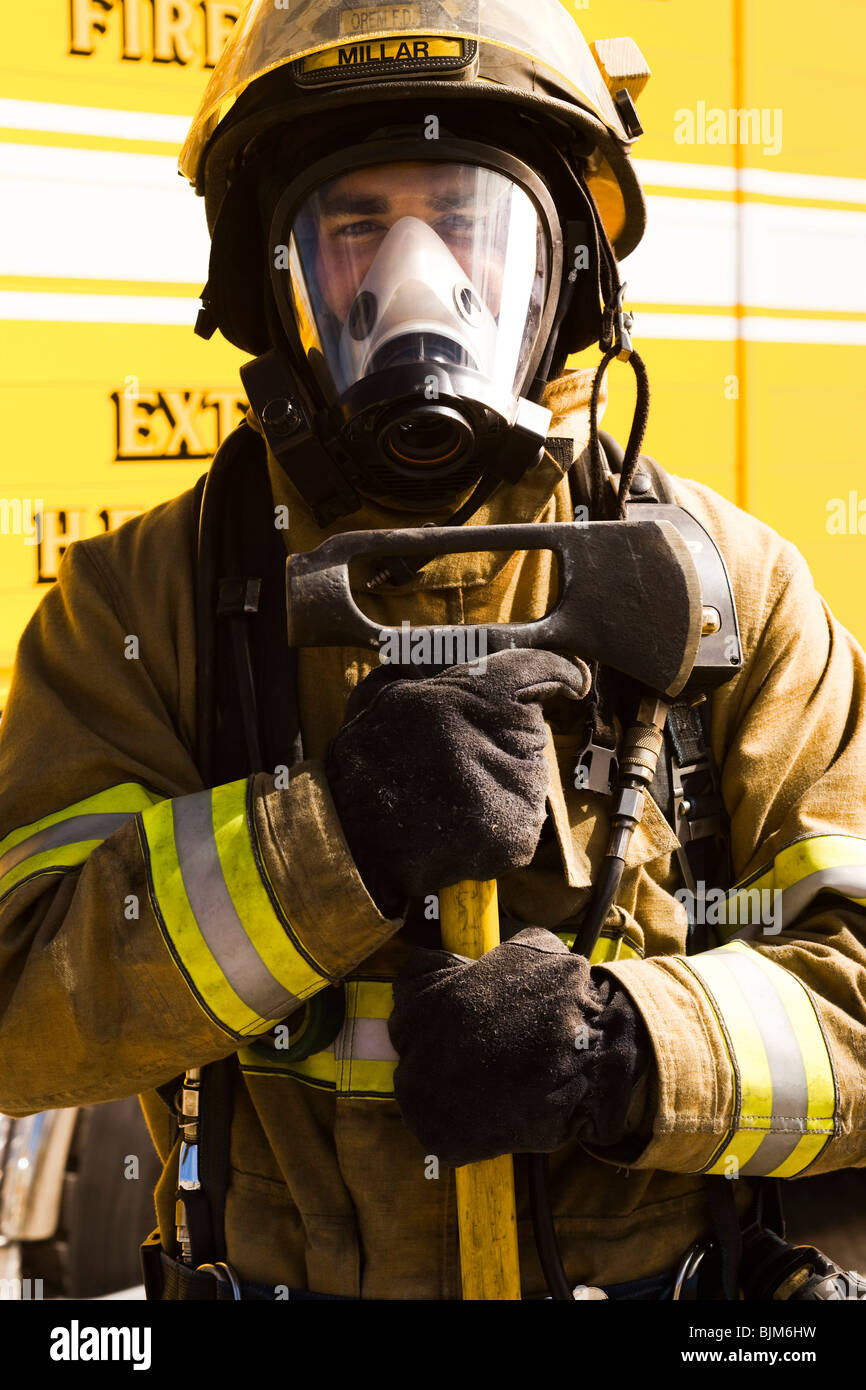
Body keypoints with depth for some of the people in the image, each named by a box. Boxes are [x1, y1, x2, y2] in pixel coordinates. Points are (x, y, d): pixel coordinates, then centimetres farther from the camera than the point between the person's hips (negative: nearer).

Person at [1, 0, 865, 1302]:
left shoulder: (727, 586, -4)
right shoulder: (143, 602, -5)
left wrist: (624, 1050, -26)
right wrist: (336, 841, -27)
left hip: (654, 1269, 0)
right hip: (269, 1275, 0)